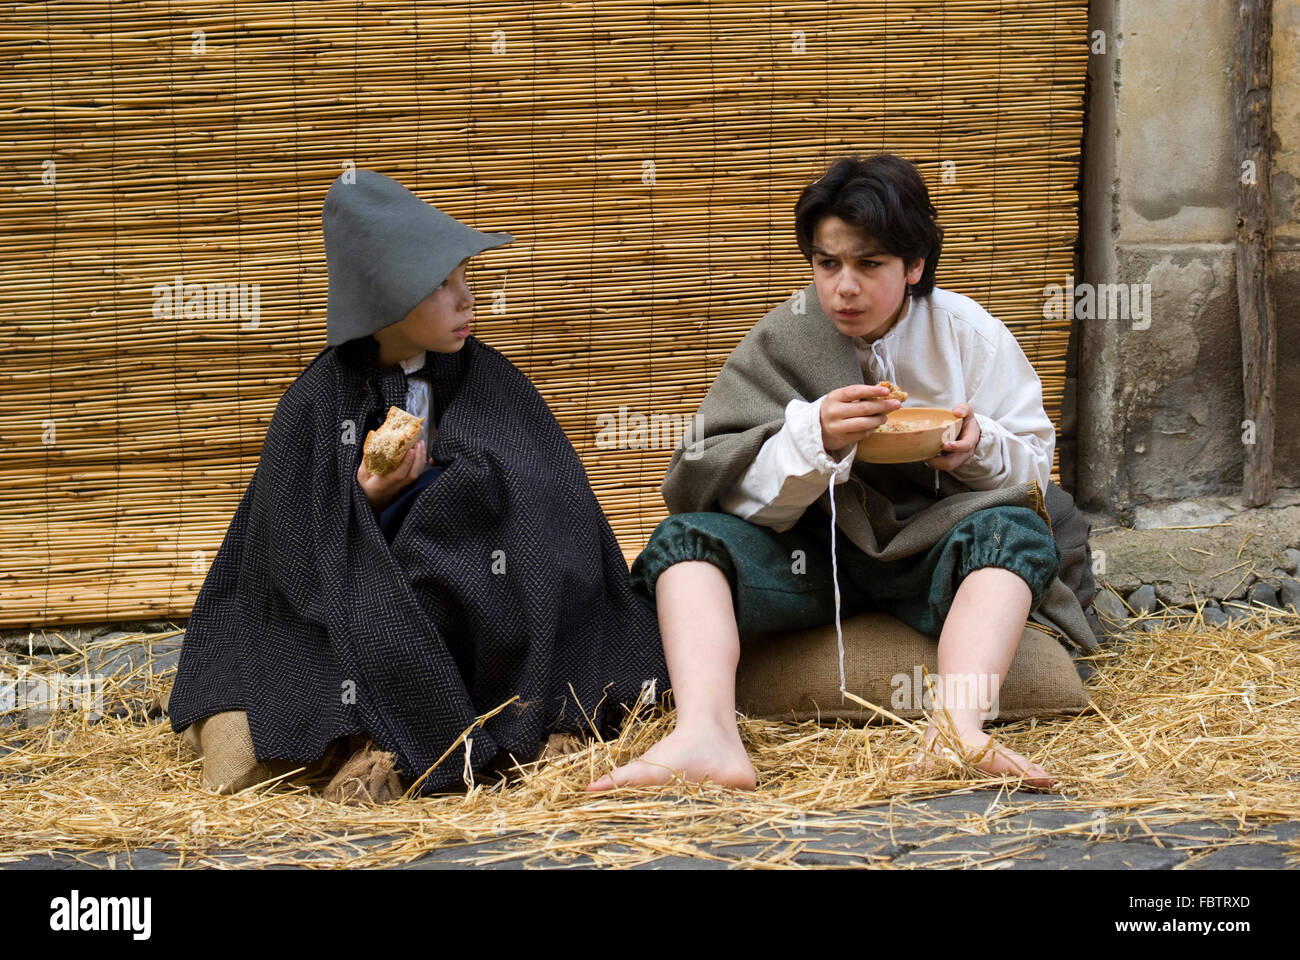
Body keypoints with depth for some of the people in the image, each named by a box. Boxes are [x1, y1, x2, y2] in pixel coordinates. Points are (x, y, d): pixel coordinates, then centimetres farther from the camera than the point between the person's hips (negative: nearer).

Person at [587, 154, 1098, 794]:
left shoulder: (970, 334, 0)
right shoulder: (781, 340, -2)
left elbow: (1033, 461, 4)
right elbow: (708, 488, -11)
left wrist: (982, 448, -20)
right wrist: (814, 438, -29)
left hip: (930, 554, 0)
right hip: (815, 554, 1)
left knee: (1015, 527, -30)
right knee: (683, 538, -22)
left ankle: (958, 729, -51)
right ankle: (706, 736, -47)